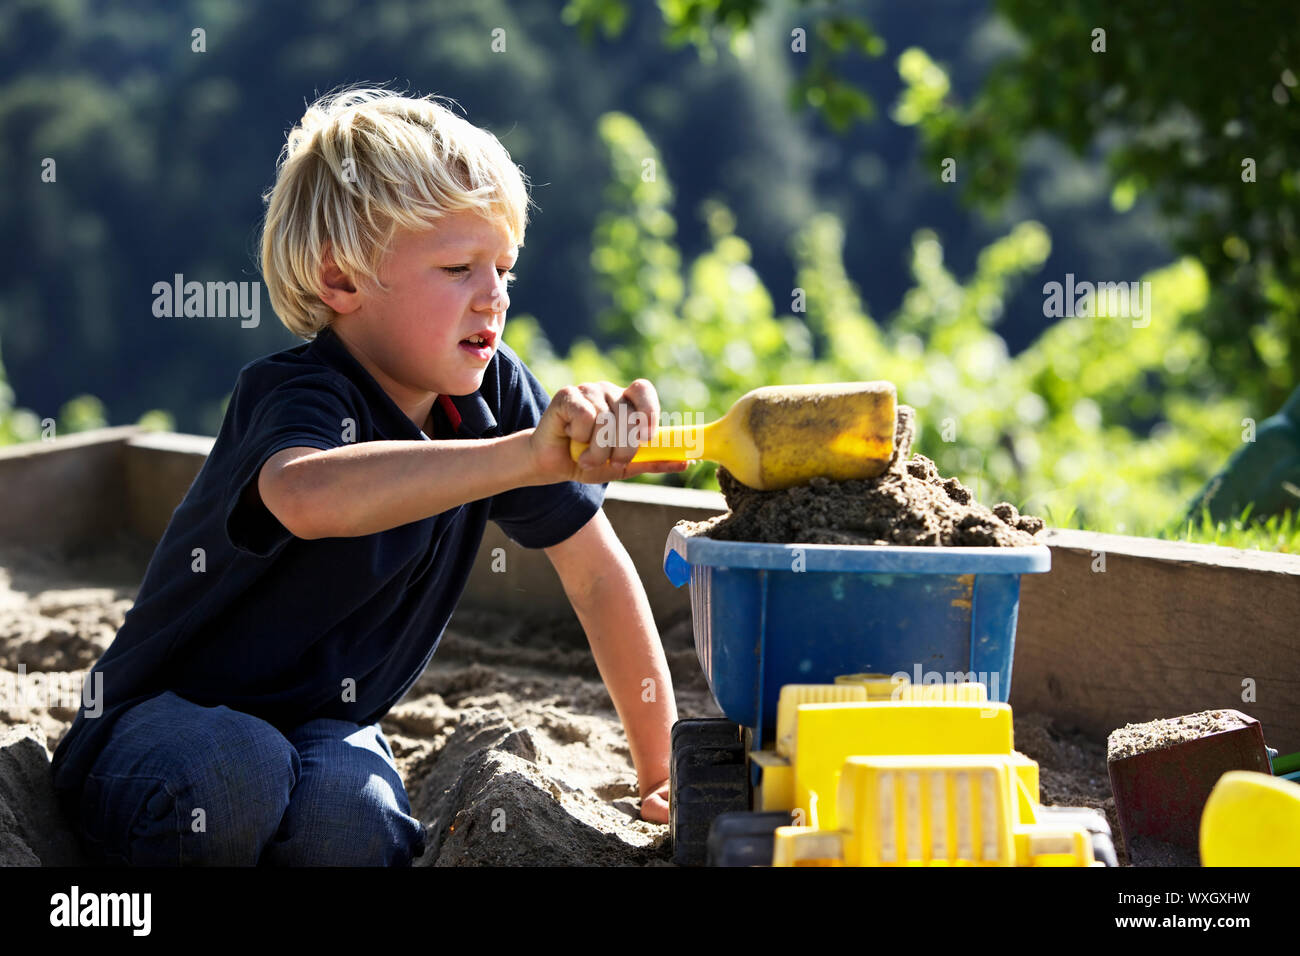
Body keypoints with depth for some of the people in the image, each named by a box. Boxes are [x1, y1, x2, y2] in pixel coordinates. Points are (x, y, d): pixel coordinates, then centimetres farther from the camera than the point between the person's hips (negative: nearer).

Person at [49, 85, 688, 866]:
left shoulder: (493, 391, -6)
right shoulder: (293, 397, -26)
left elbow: (598, 572, 2)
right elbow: (308, 496, -52)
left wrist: (664, 771, 2)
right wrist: (528, 457, -60)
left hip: (326, 724, 4)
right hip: (164, 723, -4)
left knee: (353, 814, -31)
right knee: (239, 781, -37)